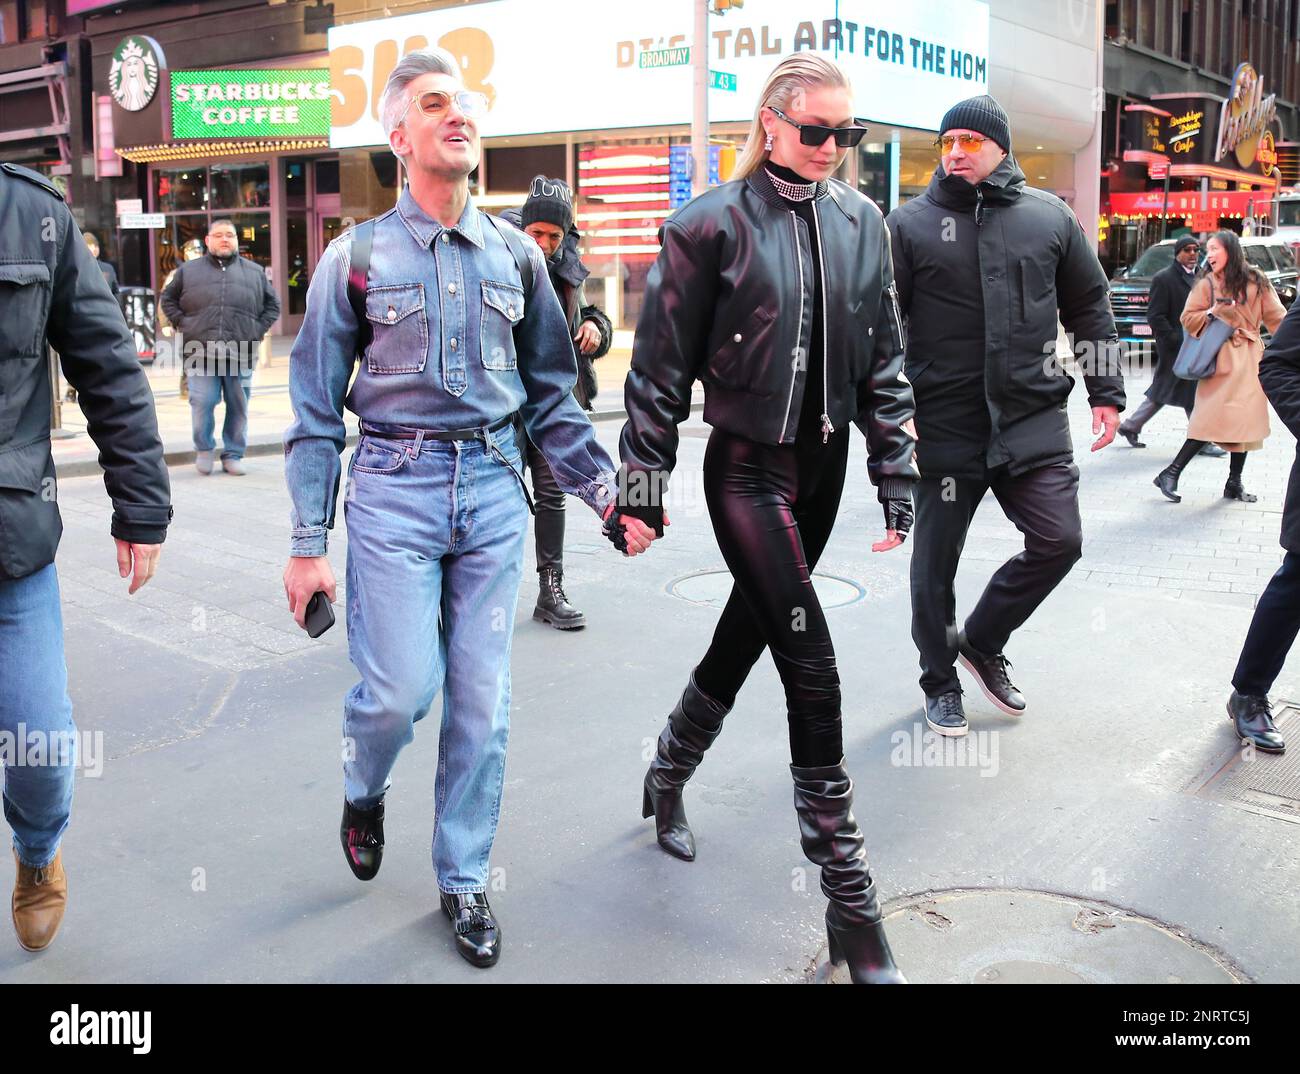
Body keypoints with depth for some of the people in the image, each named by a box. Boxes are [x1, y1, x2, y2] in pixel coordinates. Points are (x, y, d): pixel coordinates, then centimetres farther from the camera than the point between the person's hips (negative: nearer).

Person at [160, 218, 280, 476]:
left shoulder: (255, 272, 14)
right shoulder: (189, 270, 13)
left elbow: (272, 304, 20)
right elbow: (168, 298, 20)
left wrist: (259, 329, 7)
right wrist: (182, 324, 6)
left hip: (240, 354, 1)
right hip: (201, 354, -1)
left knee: (238, 406, 3)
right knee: (202, 402, -7)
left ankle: (233, 455, 15)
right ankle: (204, 449, 14)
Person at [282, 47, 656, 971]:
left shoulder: (516, 255, 9)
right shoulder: (358, 256, 1)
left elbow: (553, 396, 14)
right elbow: (316, 410, 2)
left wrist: (609, 499, 6)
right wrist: (309, 544, -2)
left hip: (494, 489, 3)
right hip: (395, 488, -2)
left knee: (483, 702, 5)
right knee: (400, 689, -7)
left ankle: (464, 879, 22)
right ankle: (363, 794, 29)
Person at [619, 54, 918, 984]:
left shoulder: (861, 223, 5)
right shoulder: (713, 226, -9)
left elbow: (884, 359, 9)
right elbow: (661, 365, -6)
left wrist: (897, 477, 5)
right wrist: (644, 485, -6)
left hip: (824, 468, 6)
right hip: (747, 470, -5)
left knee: (748, 630, 18)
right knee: (814, 673, -9)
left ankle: (668, 776, 46)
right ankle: (851, 904, 1)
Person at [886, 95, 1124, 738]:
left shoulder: (1050, 217, 8)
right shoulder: (910, 223, 0)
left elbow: (1089, 308, 14)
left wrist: (1105, 394, 10)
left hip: (1033, 418, 2)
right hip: (944, 424, -2)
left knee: (1058, 540, -3)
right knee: (936, 561, 6)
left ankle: (982, 642, 22)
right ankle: (940, 682, 26)